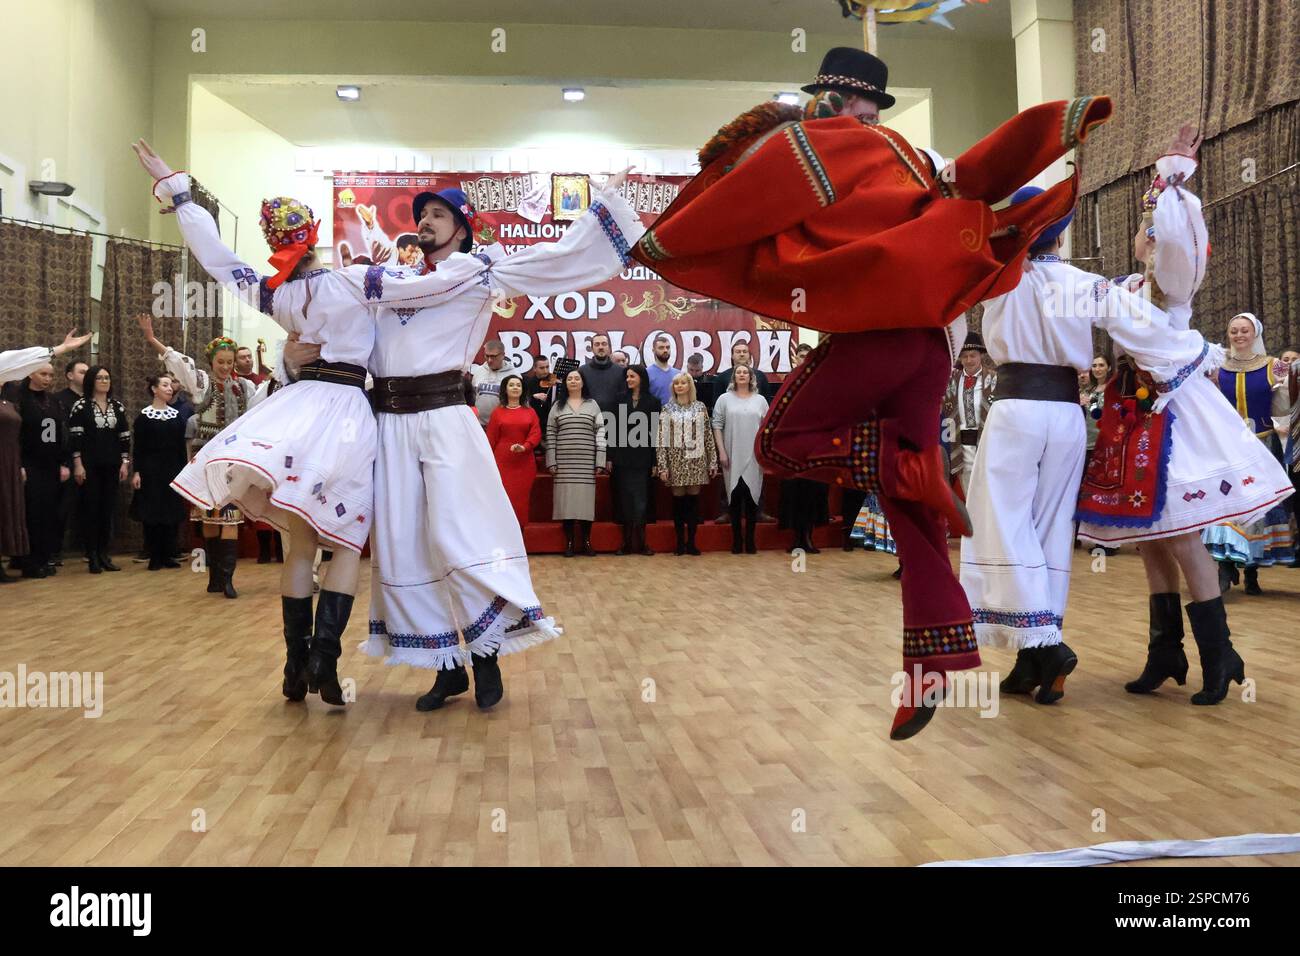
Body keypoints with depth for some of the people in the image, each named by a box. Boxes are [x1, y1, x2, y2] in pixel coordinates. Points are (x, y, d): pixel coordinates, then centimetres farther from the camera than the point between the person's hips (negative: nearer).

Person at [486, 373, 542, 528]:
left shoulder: (530, 411, 9)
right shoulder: (497, 412, 7)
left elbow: (536, 433, 0)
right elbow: (491, 439, 5)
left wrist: (524, 447, -18)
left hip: (524, 464, 1)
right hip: (502, 463, -1)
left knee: (521, 502, 1)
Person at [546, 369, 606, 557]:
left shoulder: (592, 404, 8)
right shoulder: (558, 406, 9)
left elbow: (600, 433, 4)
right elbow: (550, 435, 6)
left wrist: (600, 462, -3)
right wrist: (551, 462, -1)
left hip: (587, 463, 0)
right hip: (564, 463, 0)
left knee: (586, 499, 0)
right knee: (566, 499, -1)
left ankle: (586, 542, 8)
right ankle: (569, 543, 7)